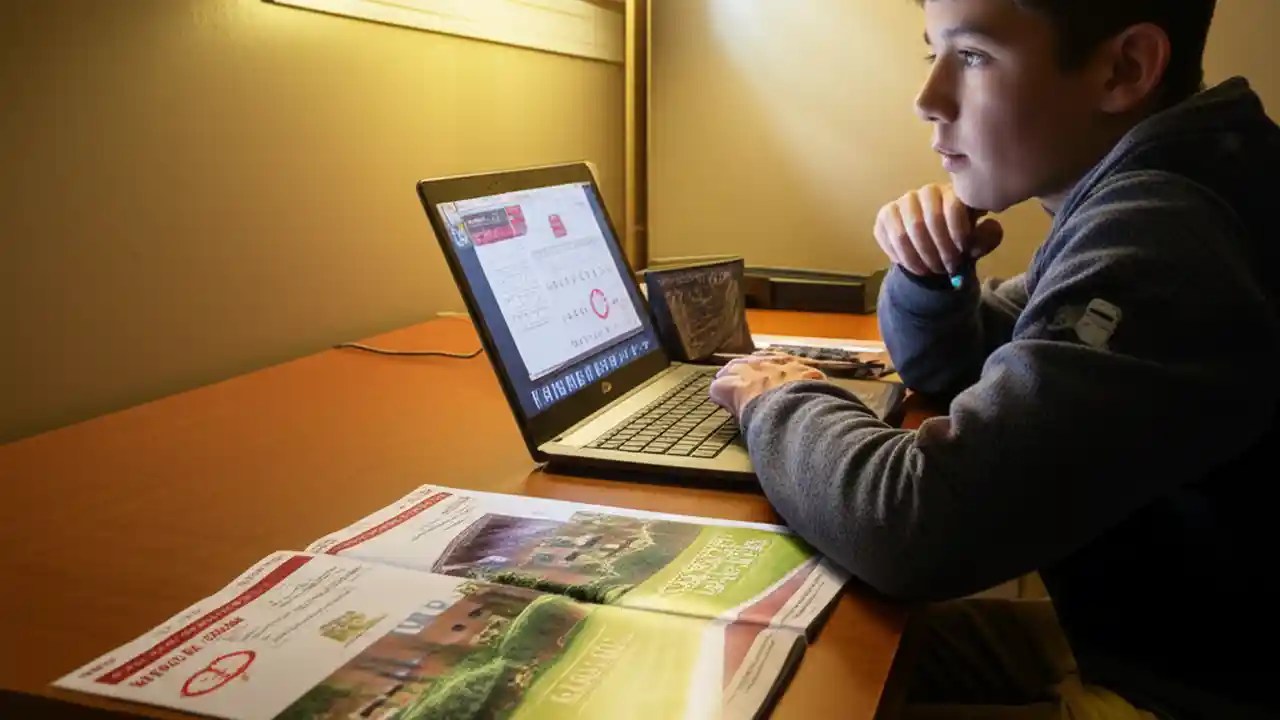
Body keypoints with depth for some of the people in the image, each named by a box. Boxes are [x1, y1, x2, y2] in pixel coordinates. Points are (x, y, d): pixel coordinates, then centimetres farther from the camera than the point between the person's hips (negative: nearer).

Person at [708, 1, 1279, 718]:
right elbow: (954, 367, 15)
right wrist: (928, 273, -7)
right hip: (1127, 630, 8)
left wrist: (783, 403, -14)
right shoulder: (1134, 195, 5)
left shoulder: (1159, 235, -28)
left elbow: (913, 528, -34)